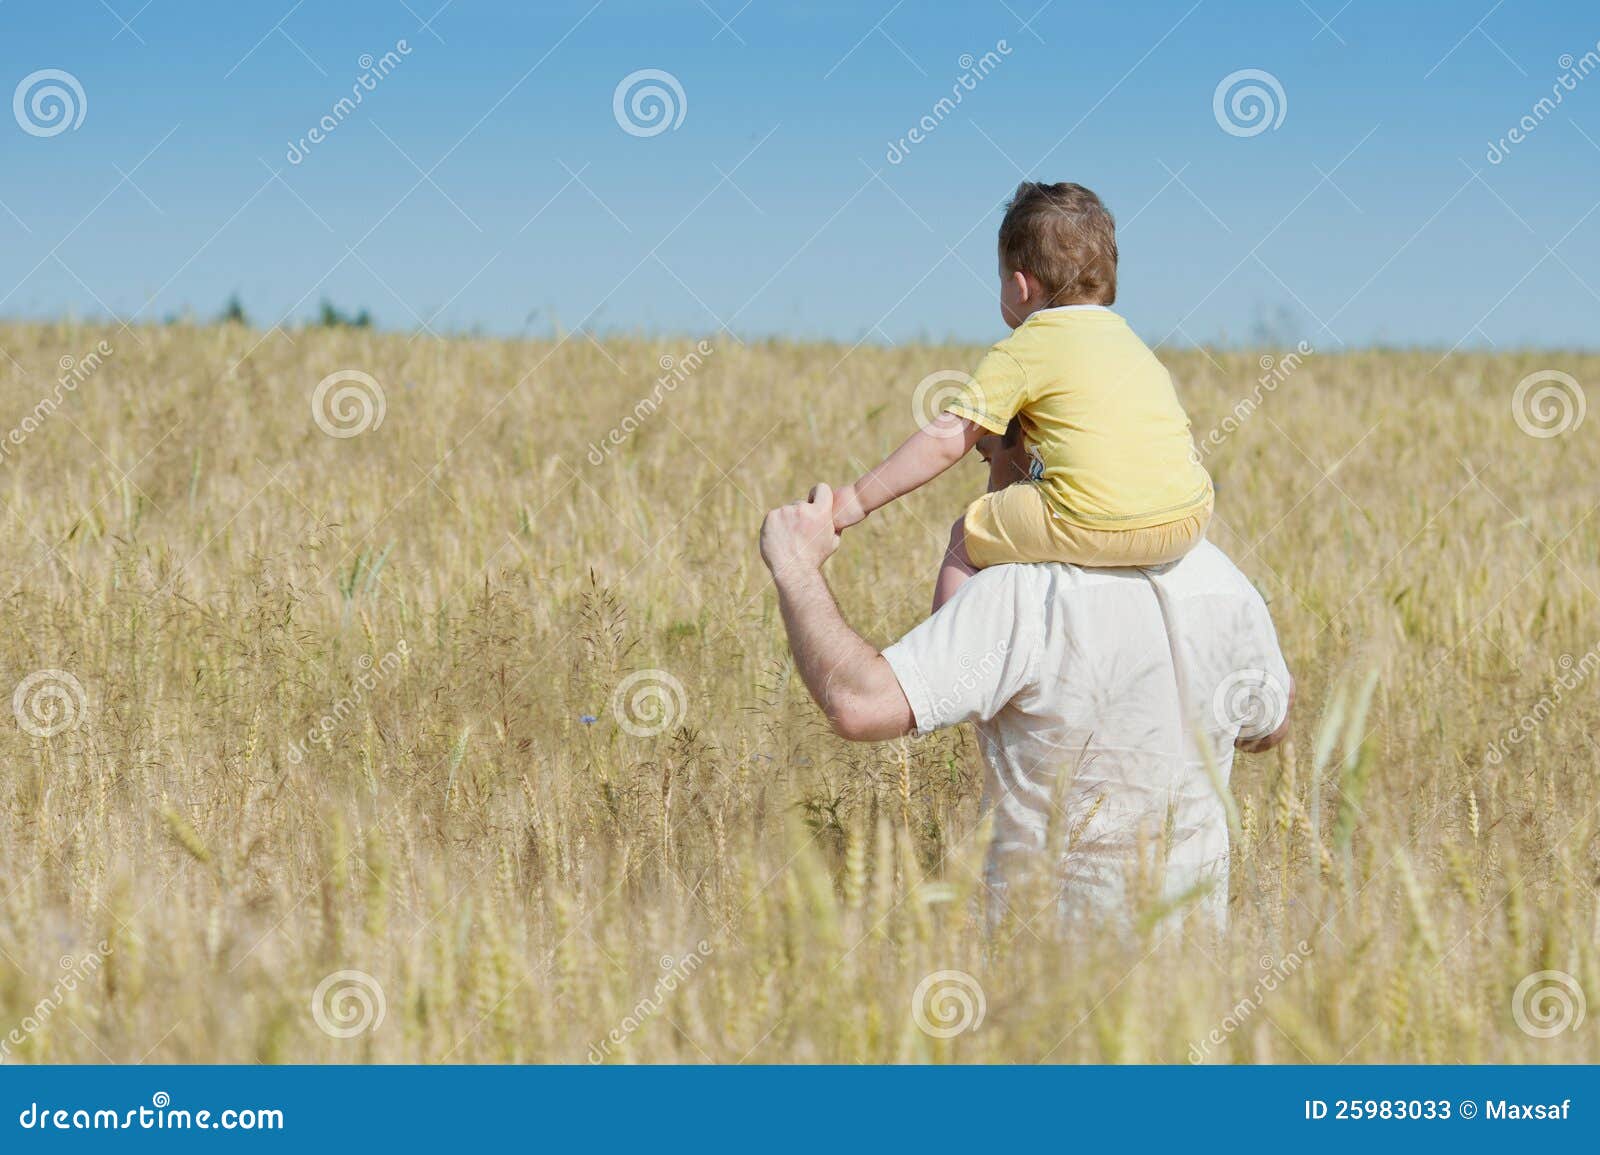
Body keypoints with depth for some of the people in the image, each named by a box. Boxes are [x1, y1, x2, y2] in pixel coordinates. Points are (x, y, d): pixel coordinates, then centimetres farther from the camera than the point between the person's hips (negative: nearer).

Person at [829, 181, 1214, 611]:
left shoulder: (1020, 353, 2)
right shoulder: (1134, 344, 23)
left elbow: (945, 442, 0)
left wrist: (858, 499, 6)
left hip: (1095, 523, -7)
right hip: (1189, 522, 7)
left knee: (966, 536, 14)